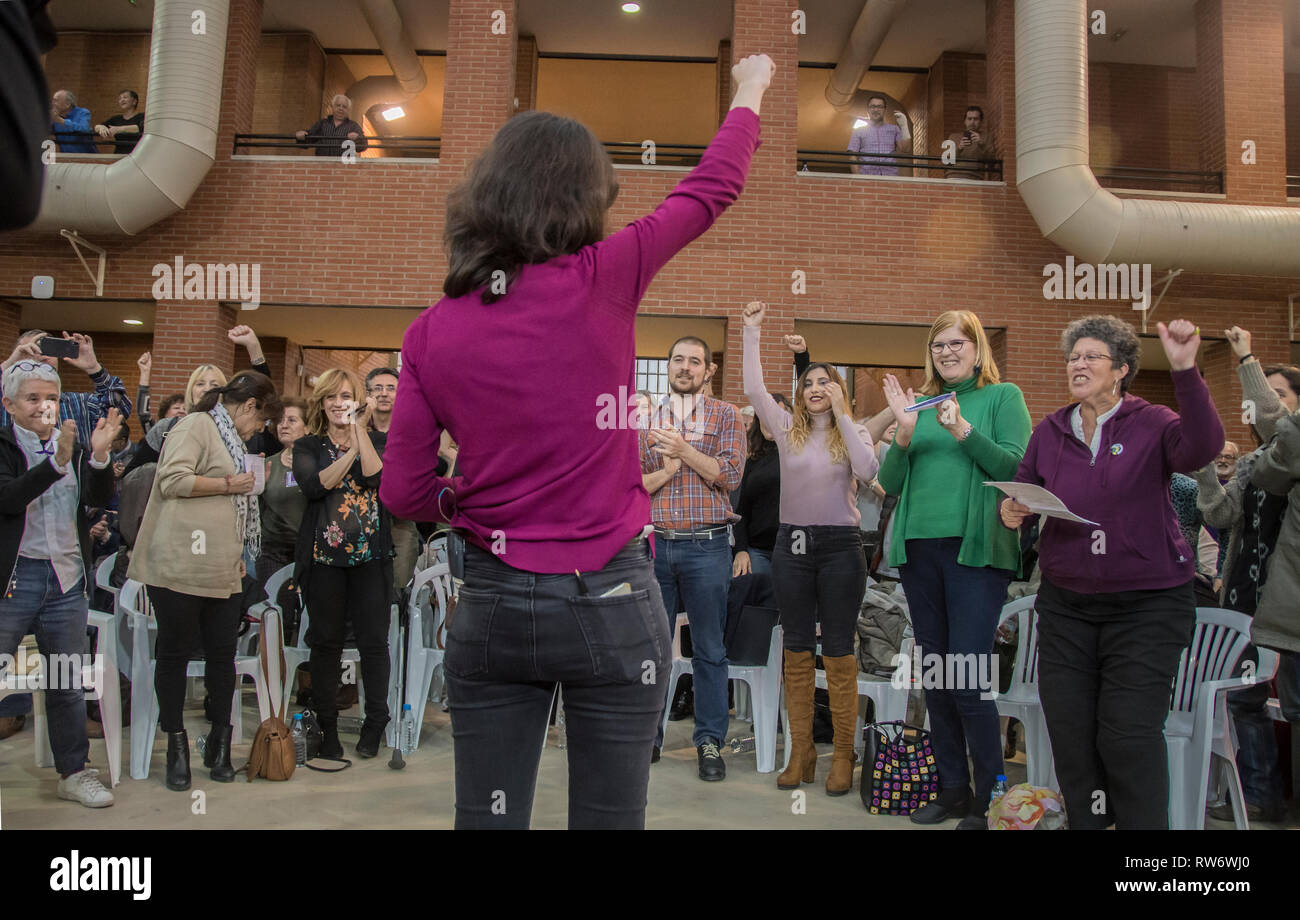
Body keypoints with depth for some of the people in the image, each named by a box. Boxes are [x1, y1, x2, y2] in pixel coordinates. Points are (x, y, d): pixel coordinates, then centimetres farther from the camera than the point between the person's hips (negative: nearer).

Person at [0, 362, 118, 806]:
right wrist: (57, 461, -32)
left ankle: (74, 773, 23)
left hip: (68, 578, 4)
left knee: (69, 683, 12)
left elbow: (99, 498, -3)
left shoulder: (74, 446, 9)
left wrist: (99, 455, -21)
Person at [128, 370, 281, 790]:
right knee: (175, 652, 3)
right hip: (180, 566, -8)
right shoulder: (196, 425, -5)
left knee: (223, 653, 6)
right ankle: (177, 744, 14)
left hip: (222, 571, 8)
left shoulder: (229, 440, 23)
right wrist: (228, 484, -11)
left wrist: (240, 558, 25)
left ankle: (219, 743, 16)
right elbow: (173, 480, -20)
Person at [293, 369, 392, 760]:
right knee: (325, 640, 5)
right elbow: (313, 486, -9)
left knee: (373, 639, 0)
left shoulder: (377, 440, 9)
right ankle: (326, 725, 16)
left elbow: (375, 477, -11)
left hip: (371, 555, 0)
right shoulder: (308, 446, 10)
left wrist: (359, 430, -9)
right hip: (324, 554, 1)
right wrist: (351, 449, -10)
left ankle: (375, 722, 13)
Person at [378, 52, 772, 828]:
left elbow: (405, 493, -1)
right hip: (610, 600, -2)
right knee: (608, 818, 12)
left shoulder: (432, 331, -2)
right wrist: (750, 88, 20)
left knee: (487, 819, 13)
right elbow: (711, 190, 4)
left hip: (493, 603, 3)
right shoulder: (600, 284, -10)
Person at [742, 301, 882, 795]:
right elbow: (753, 389, -3)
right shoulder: (787, 430, 8)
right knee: (797, 651, 6)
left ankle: (843, 755, 10)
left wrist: (842, 414, -12)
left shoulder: (855, 433, 5)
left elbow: (867, 472, -15)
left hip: (839, 547, -2)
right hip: (792, 544, 2)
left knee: (838, 651, 1)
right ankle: (801, 752, 15)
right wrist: (751, 331, -5)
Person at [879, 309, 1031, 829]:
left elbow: (1017, 467, -8)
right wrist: (904, 434, -6)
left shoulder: (1003, 397, 5)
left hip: (975, 548, -5)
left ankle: (989, 800, 7)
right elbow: (890, 484, 10)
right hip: (919, 548, 5)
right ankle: (952, 790, 22)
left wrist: (963, 430, -18)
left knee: (968, 678, -9)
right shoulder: (920, 404, 16)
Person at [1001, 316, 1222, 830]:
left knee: (1129, 737, -4)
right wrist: (1011, 512, -11)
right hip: (1066, 604, 4)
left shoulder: (1151, 424, -4)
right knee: (1069, 733, 8)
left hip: (1147, 605, -4)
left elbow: (1201, 449, -23)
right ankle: (1085, 823, 25)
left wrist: (1185, 371, -33)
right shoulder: (1049, 431, 8)